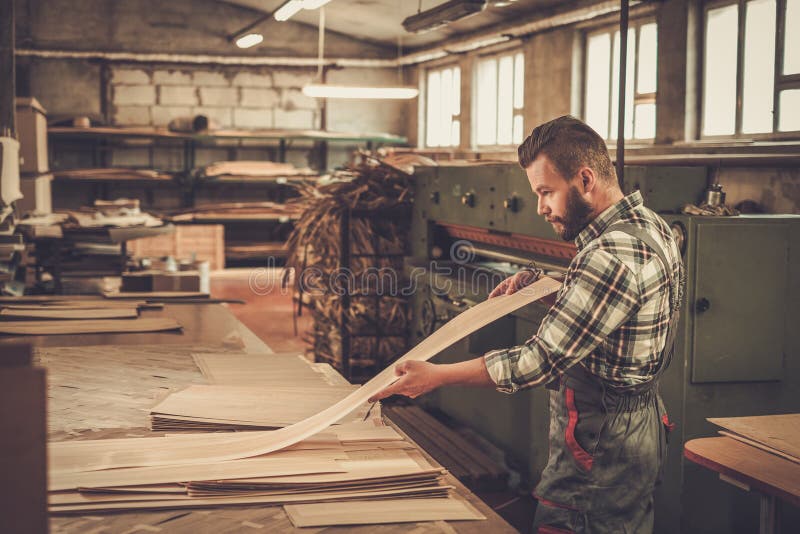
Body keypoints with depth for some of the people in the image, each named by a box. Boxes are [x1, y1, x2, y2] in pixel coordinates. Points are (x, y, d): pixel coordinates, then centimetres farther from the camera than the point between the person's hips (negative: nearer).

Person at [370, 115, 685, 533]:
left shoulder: (612, 257, -27)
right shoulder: (650, 225, 6)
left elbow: (541, 361, -26)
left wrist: (436, 376, -19)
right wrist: (540, 283, 6)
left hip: (599, 448, -10)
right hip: (640, 423, 10)